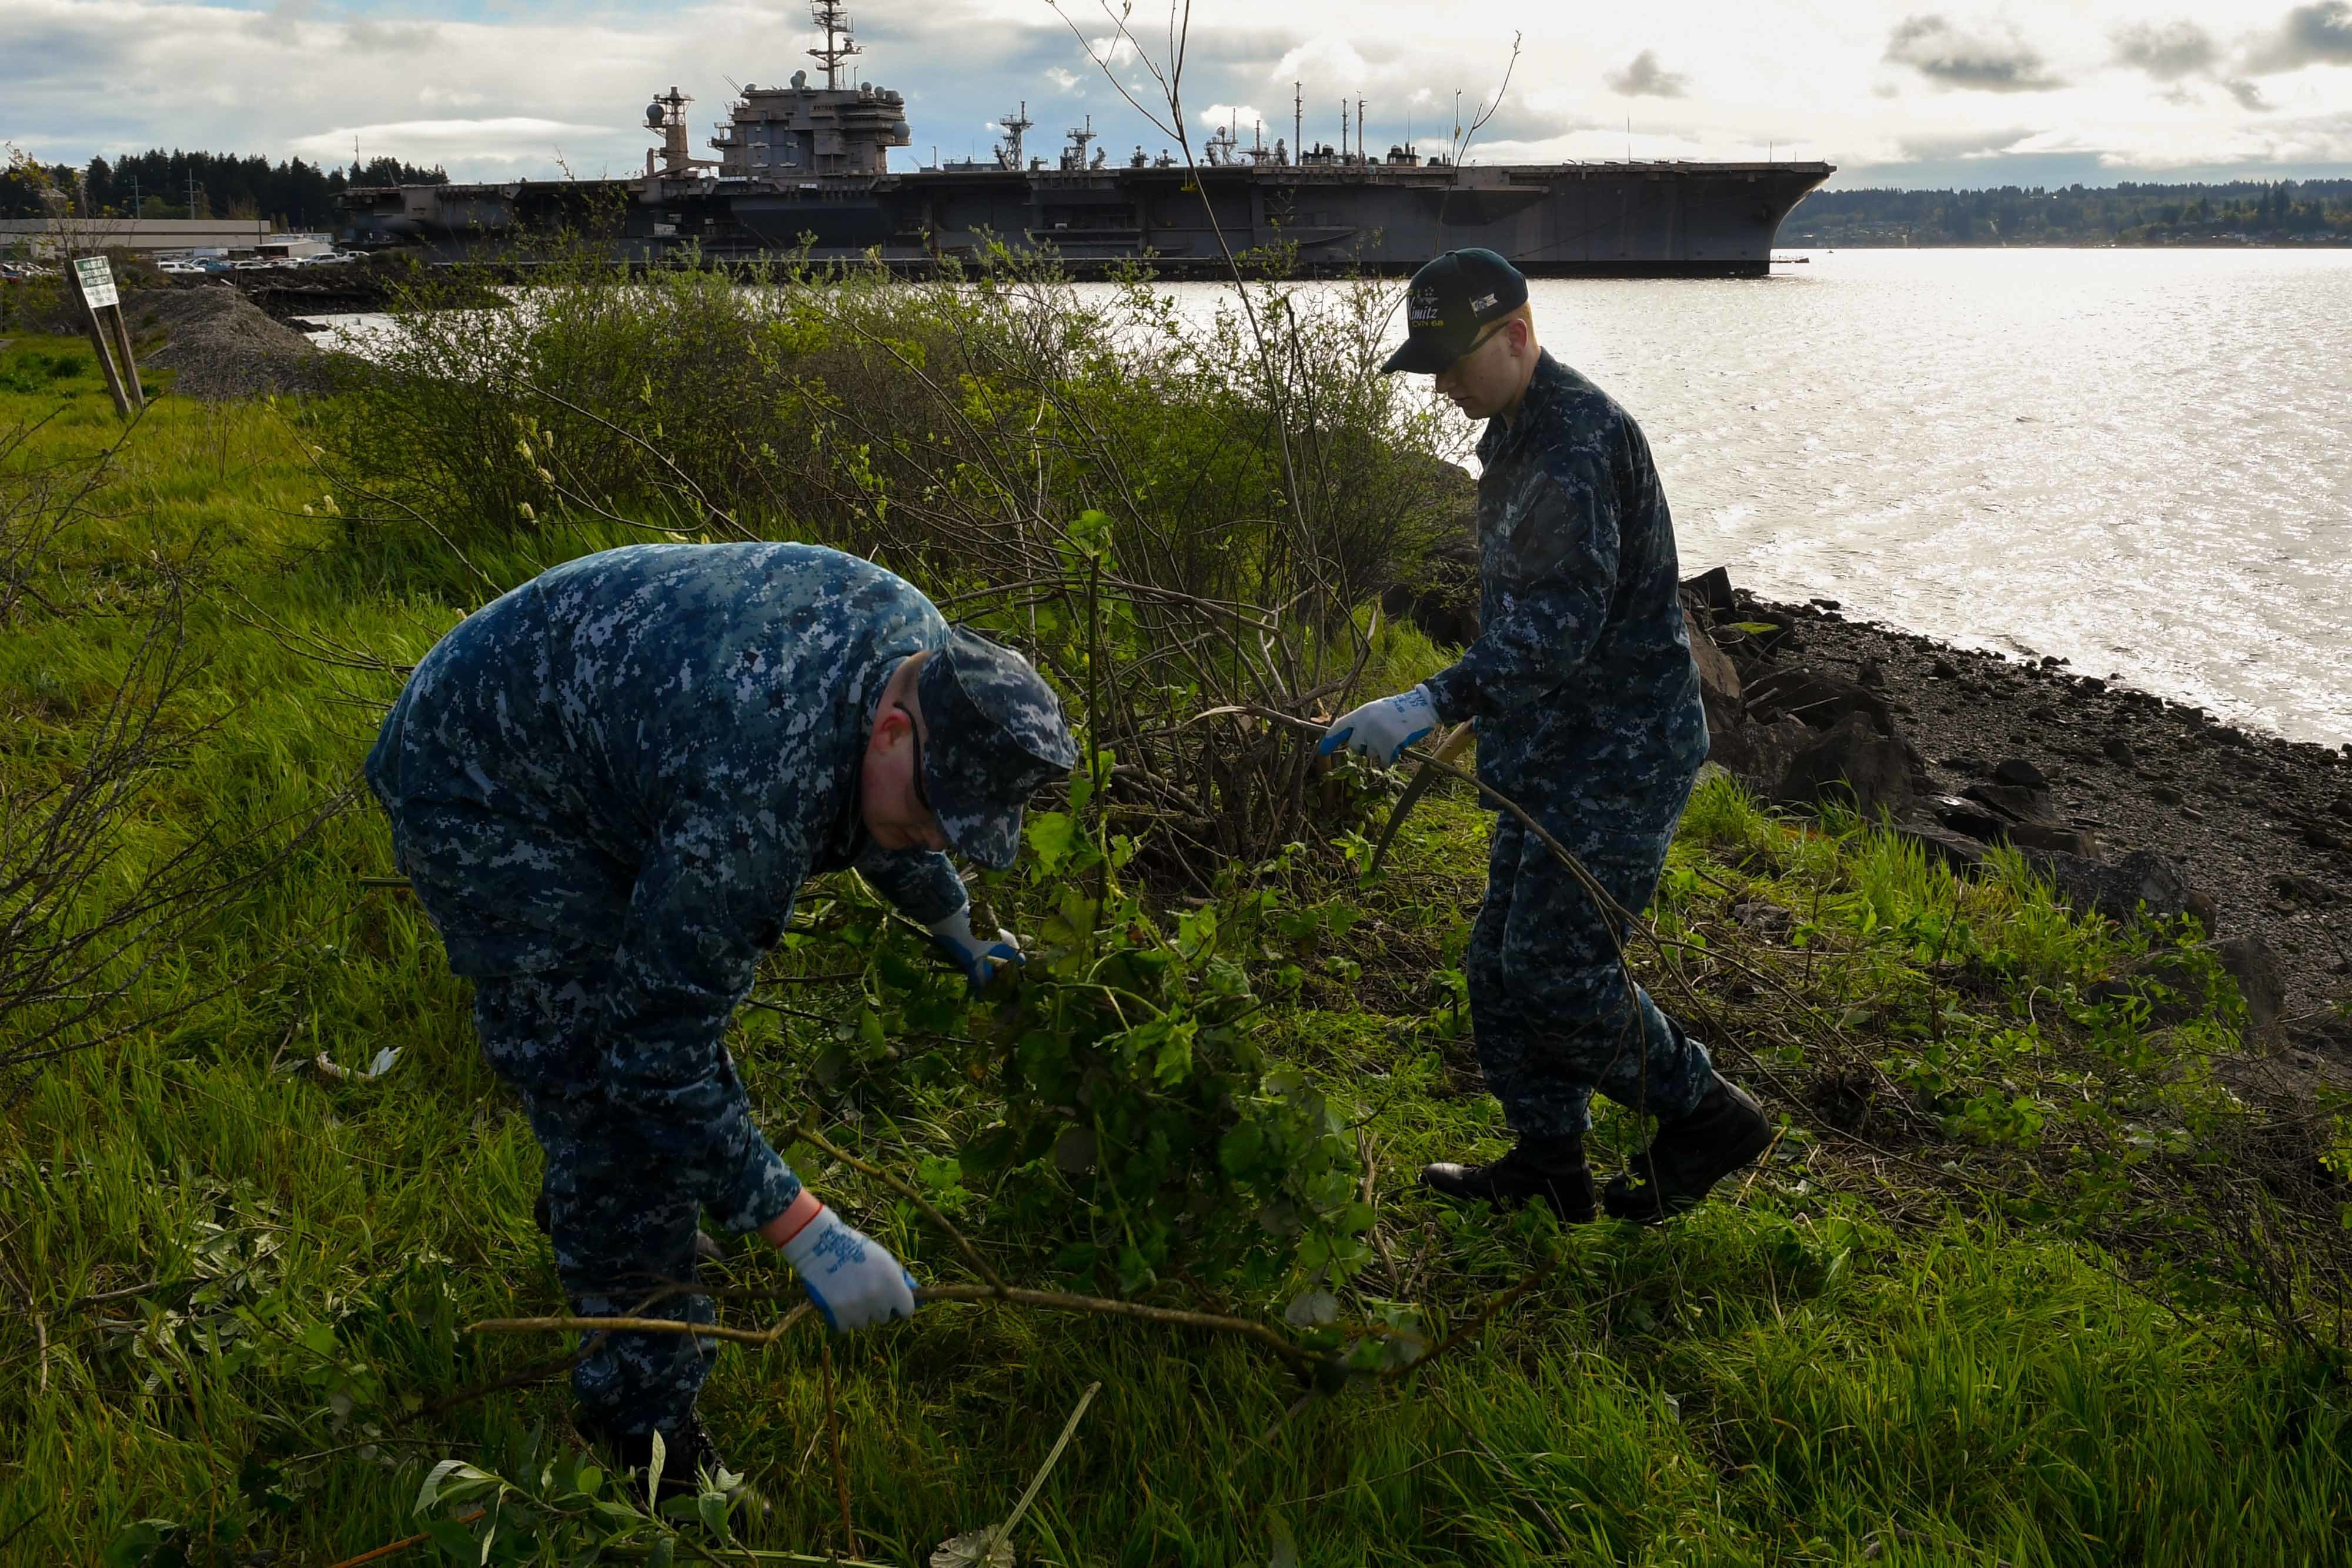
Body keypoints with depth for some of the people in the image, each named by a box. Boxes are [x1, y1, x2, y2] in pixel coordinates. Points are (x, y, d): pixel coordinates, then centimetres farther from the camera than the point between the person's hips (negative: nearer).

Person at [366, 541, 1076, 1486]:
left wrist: (956, 930, 23)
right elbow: (657, 1056, -33)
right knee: (613, 1089, -11)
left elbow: (864, 802, 11)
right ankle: (642, 1418, 5)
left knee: (682, 977, 22)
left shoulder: (923, 653, -14)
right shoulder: (751, 804, -41)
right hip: (477, 794, -9)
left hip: (589, 734, 9)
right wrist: (808, 1236, -30)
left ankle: (585, 1211, 48)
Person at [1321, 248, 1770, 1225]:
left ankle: (1706, 1116, 12)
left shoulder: (1580, 439, -20)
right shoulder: (1519, 433, 13)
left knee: (1554, 966, -8)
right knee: (1504, 958, 12)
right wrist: (1475, 712, 25)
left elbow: (1562, 620, -31)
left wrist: (1437, 703, -36)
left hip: (1618, 757, -10)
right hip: (1560, 751, 10)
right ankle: (1550, 1164, 25)